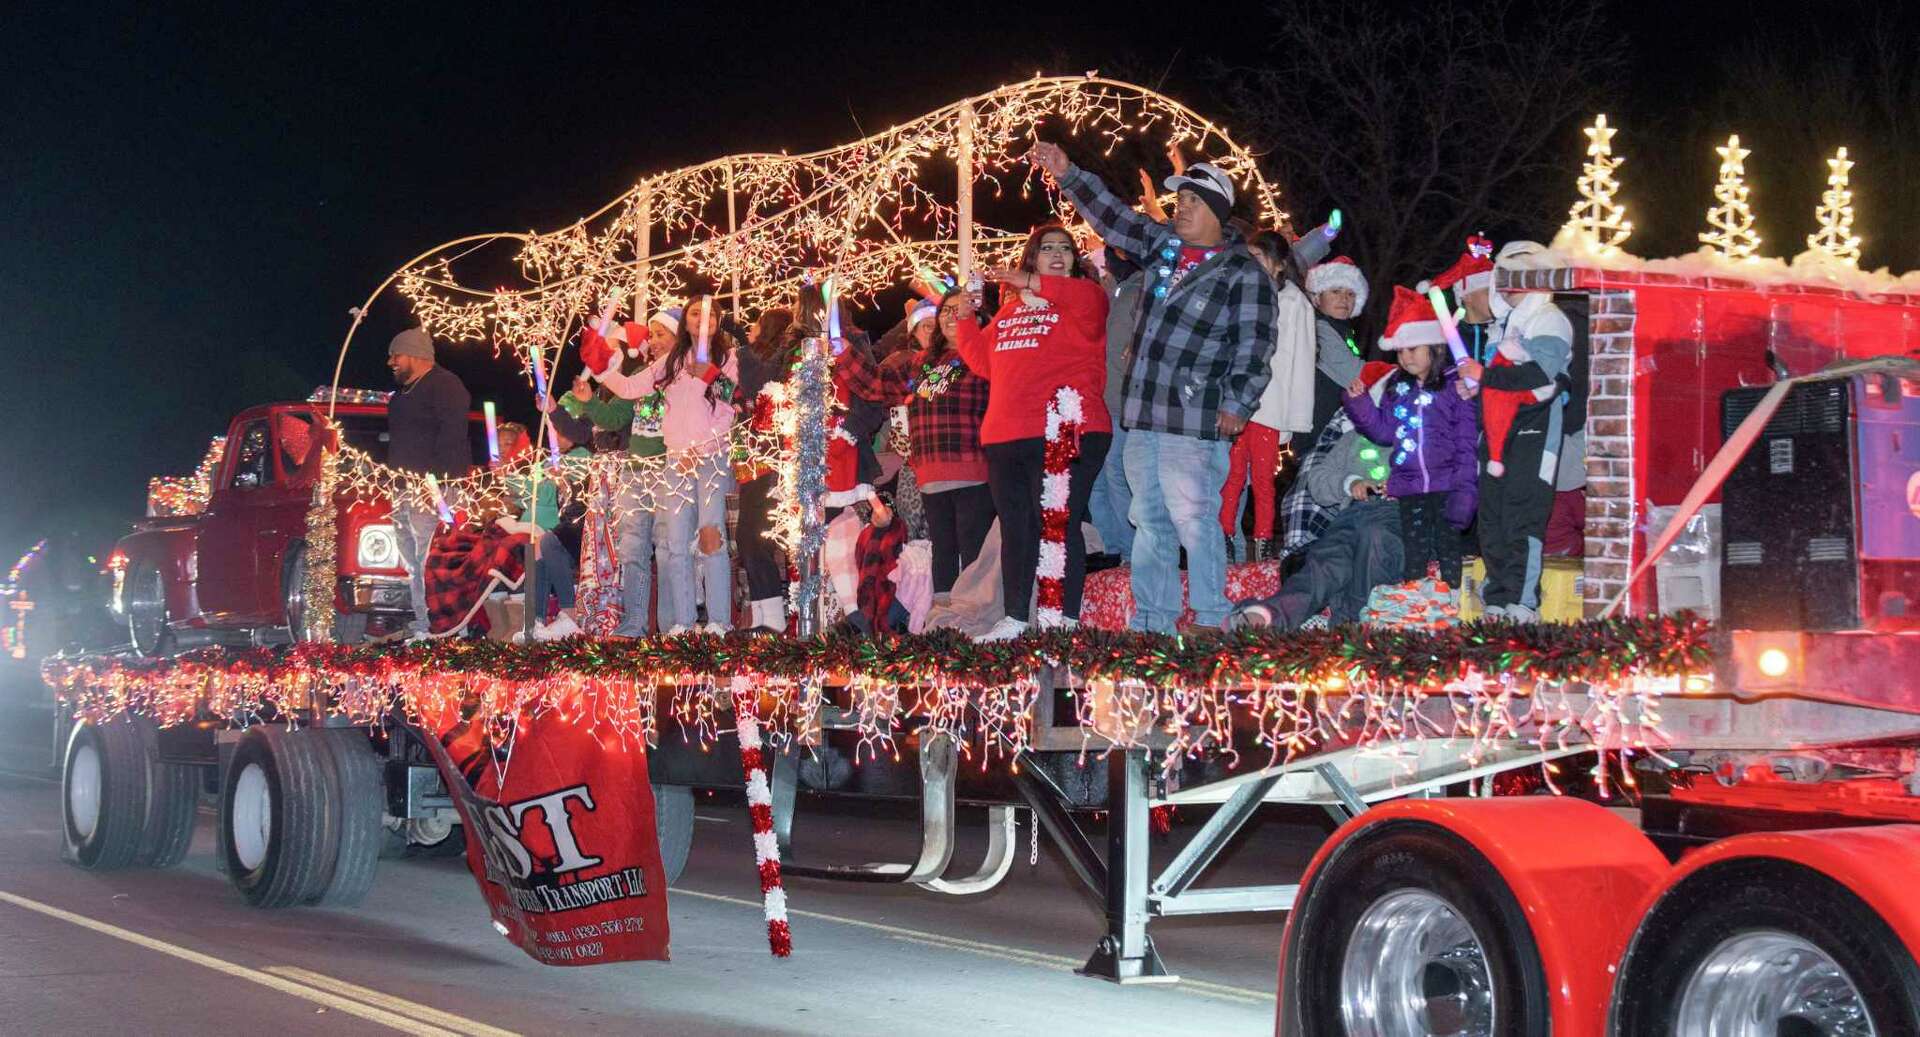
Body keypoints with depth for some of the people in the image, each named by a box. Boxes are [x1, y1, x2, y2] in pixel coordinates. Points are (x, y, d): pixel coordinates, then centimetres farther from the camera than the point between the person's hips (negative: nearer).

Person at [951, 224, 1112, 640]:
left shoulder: (1083, 296, 5)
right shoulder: (1010, 309, 22)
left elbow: (1090, 302, -20)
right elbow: (985, 362, 26)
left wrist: (1031, 282, -23)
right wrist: (966, 321, 11)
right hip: (1006, 435, 7)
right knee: (1015, 529, 10)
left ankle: (1066, 621, -10)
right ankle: (1015, 620, 17)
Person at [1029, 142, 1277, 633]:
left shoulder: (1245, 275, -7)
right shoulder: (1162, 245, 12)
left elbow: (1254, 348, -8)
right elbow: (1112, 217, 12)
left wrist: (1237, 405, -14)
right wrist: (1067, 175, 3)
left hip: (1195, 424, -7)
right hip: (1142, 416, 7)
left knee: (1194, 520, -9)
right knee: (1149, 521, 12)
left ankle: (1211, 623, -2)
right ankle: (1151, 620, 19)